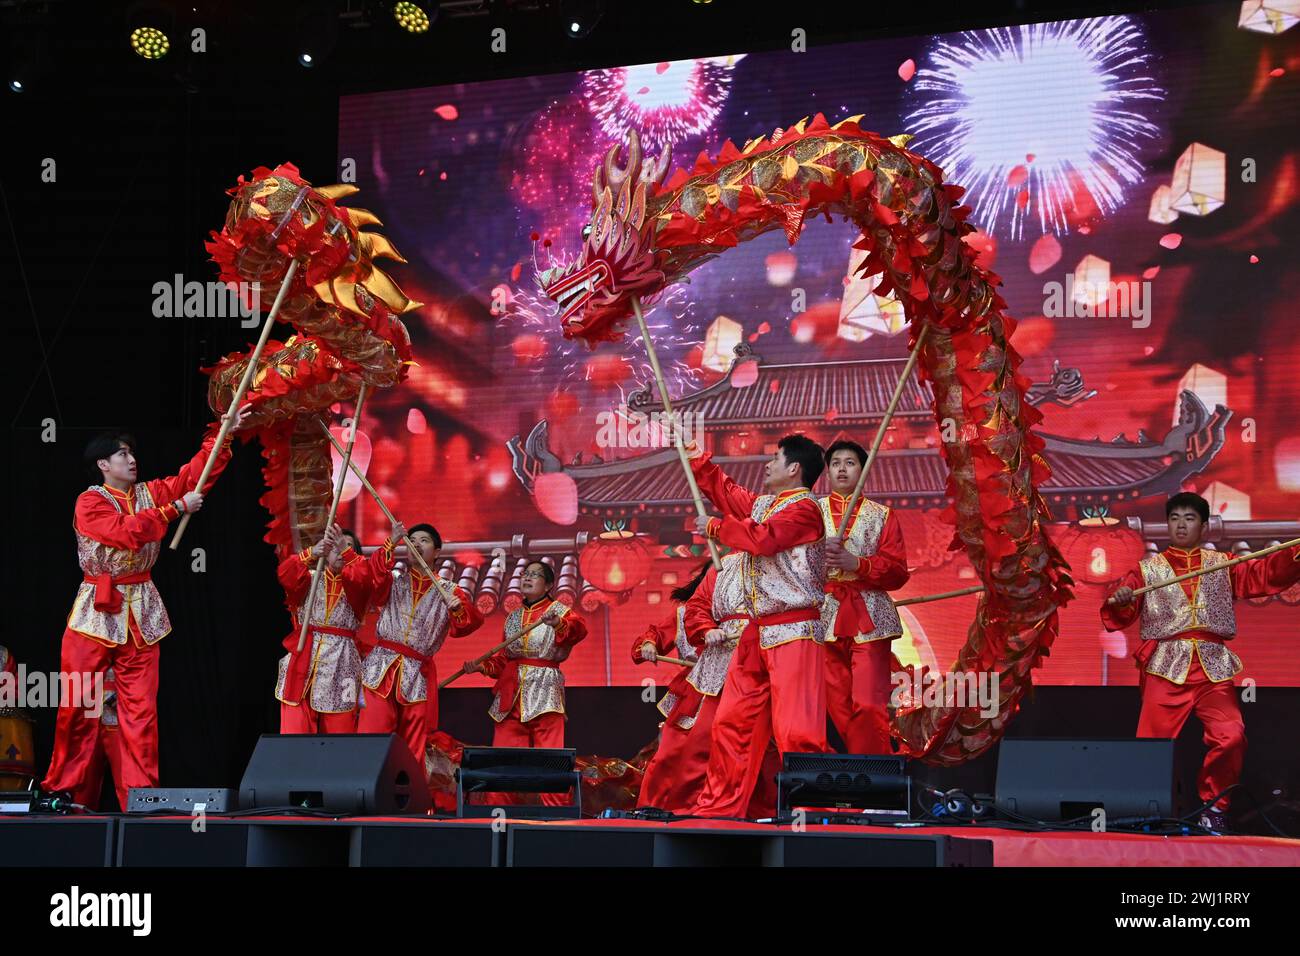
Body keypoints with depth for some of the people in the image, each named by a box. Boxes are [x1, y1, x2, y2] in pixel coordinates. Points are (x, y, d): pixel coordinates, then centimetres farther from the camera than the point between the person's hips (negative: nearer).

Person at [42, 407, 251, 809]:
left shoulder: (150, 493, 11)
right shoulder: (90, 503, -6)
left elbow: (195, 472, 8)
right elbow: (127, 532, -21)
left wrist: (225, 431, -2)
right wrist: (177, 508, -18)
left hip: (142, 615, 4)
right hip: (97, 611, -4)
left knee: (141, 708, -1)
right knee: (77, 706, -3)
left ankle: (140, 793, -1)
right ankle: (61, 787, 5)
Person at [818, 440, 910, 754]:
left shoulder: (882, 516, 12)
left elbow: (898, 572, 2)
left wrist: (856, 563, -14)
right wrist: (819, 556, -15)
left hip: (869, 620, -1)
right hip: (826, 618, 2)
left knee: (869, 705, -14)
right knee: (838, 708, -2)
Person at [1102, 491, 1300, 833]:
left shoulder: (1223, 565, 17)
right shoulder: (1147, 570, 13)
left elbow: (1270, 573, 7)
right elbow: (1117, 617, 5)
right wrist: (1119, 601, -18)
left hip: (1213, 669, 0)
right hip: (1165, 668, 0)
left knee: (1231, 737, -19)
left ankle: (1214, 807, 1)